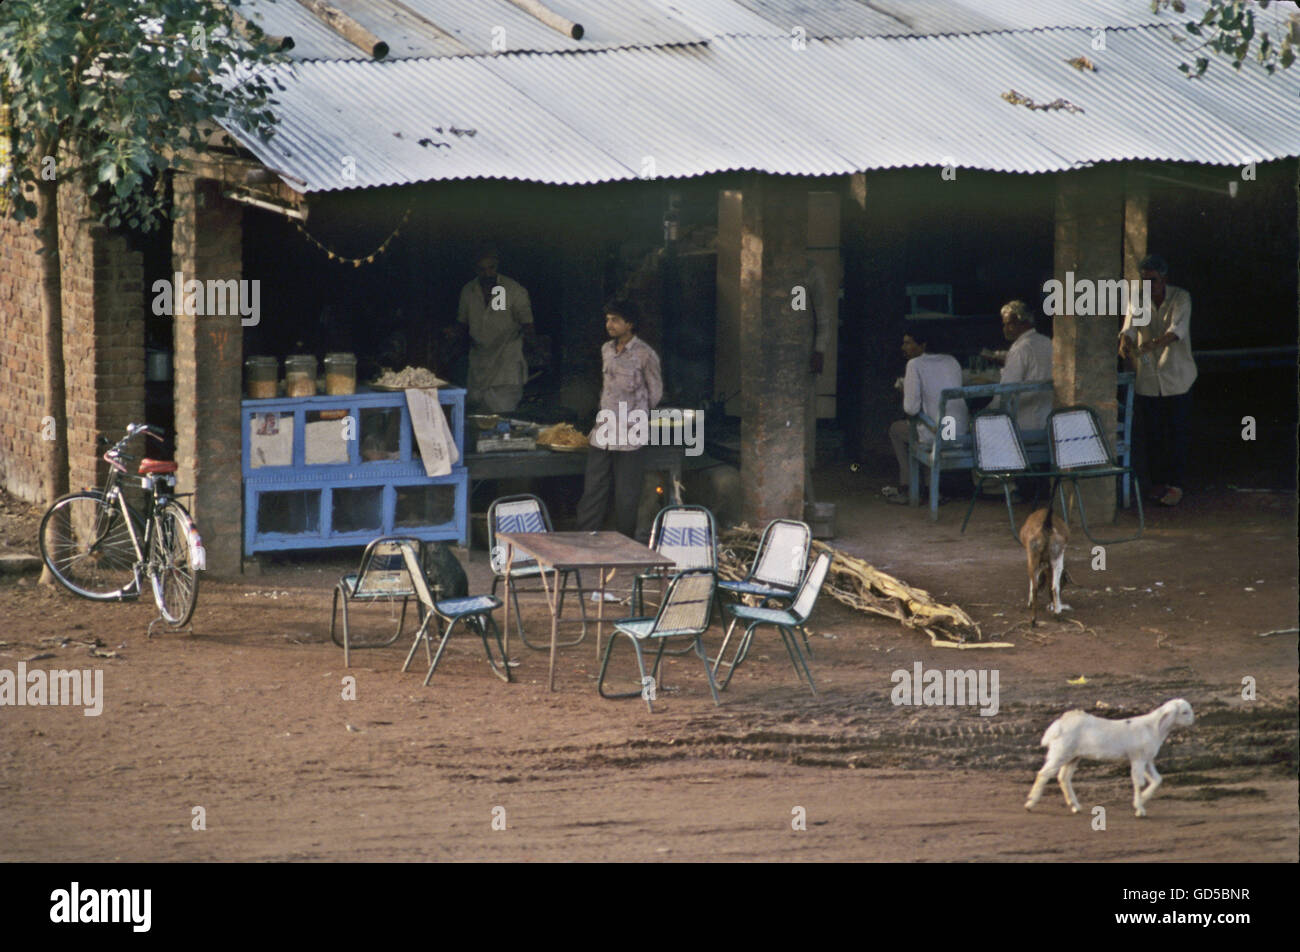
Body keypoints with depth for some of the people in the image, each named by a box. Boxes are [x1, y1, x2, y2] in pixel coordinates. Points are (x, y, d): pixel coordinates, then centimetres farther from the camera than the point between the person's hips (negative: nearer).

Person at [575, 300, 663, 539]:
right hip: (603, 434, 6)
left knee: (626, 497, 0)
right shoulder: (607, 350, 12)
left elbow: (655, 393, 1)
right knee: (593, 491, 5)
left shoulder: (644, 354, -9)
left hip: (630, 436, -6)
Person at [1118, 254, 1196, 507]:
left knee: (1177, 434, -4)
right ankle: (1158, 482, 16)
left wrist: (1155, 343, -43)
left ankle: (1175, 485, 1)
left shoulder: (1180, 299, -8)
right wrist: (1125, 342, -37)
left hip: (1177, 378, -3)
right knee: (1151, 434, 5)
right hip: (1148, 378, 3)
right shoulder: (1137, 300, 2)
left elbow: (1177, 329, -24)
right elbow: (1130, 326, -13)